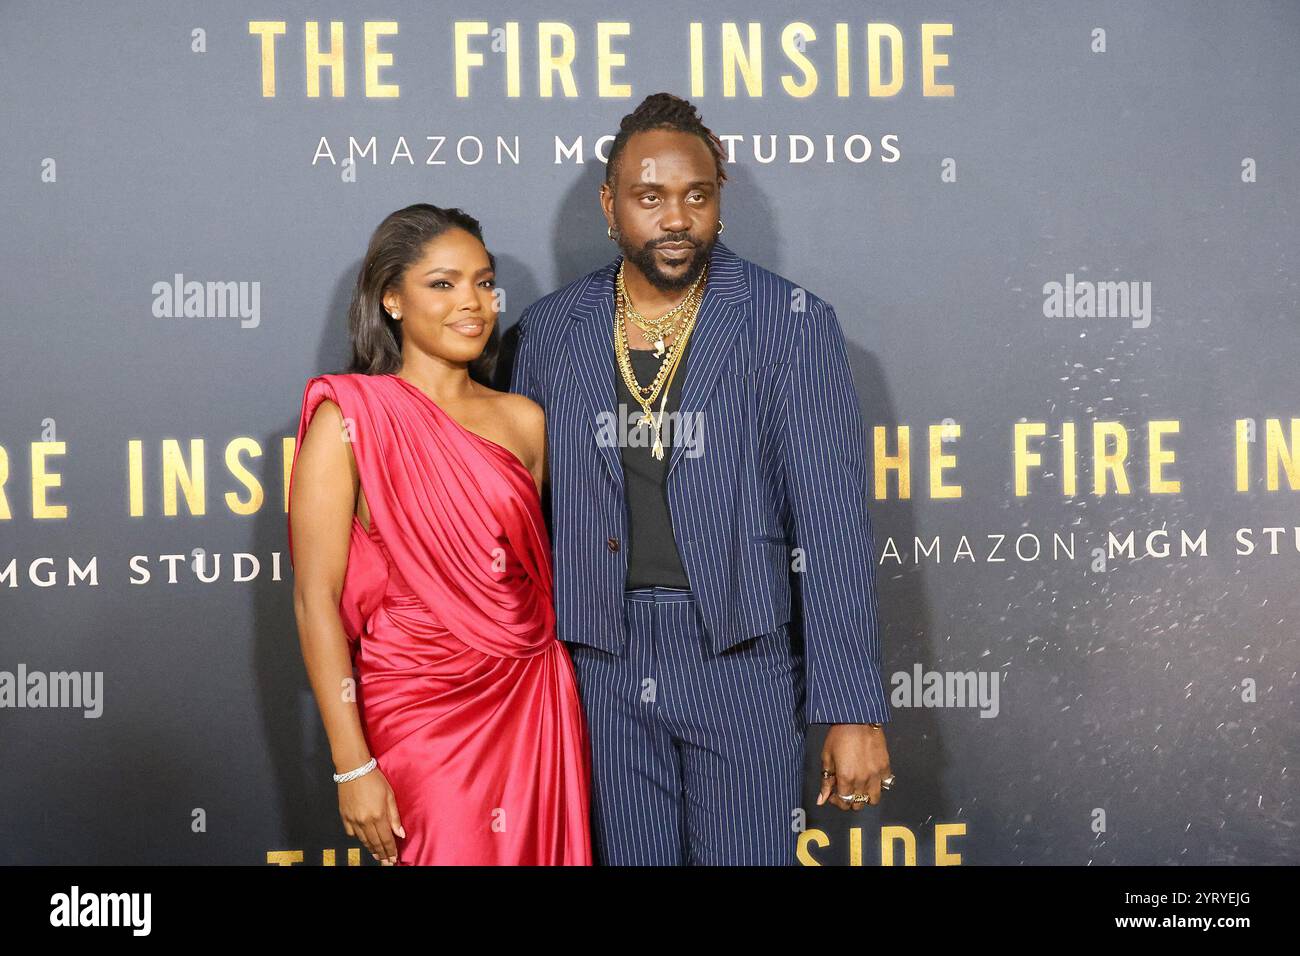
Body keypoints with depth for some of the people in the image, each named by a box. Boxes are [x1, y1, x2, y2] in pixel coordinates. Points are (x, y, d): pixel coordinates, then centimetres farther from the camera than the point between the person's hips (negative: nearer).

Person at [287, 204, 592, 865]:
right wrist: (353, 766, -14)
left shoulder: (522, 420, 6)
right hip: (423, 712, -5)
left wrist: (558, 704, 12)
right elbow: (315, 598, -11)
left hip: (535, 706, 5)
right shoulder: (349, 419, -8)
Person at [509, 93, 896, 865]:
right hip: (605, 664, 3)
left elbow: (832, 522, -9)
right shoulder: (552, 330, 5)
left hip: (742, 661, -3)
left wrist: (854, 710, -13)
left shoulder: (791, 323, -5)